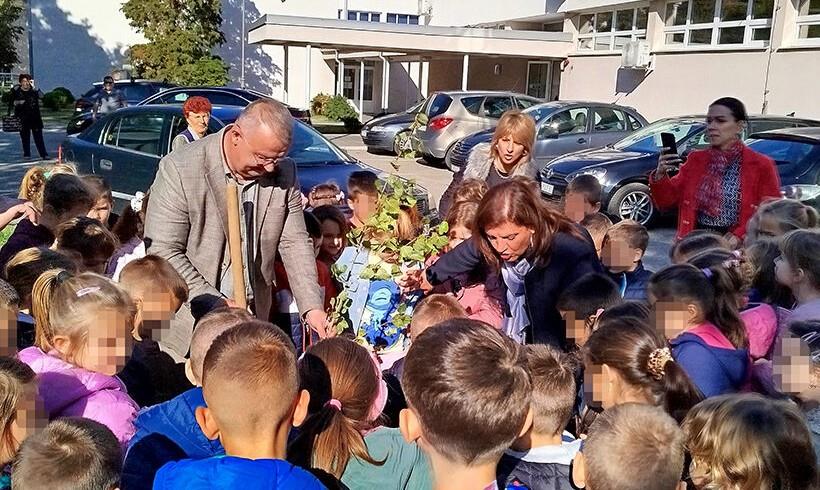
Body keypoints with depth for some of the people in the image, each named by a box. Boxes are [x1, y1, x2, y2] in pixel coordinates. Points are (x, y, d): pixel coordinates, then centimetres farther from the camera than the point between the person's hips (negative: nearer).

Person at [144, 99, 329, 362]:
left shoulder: (284, 172, -3)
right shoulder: (179, 169, -17)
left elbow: (294, 242, 2)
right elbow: (162, 251, -17)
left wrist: (312, 306, -9)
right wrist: (215, 304, -24)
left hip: (252, 319, 3)